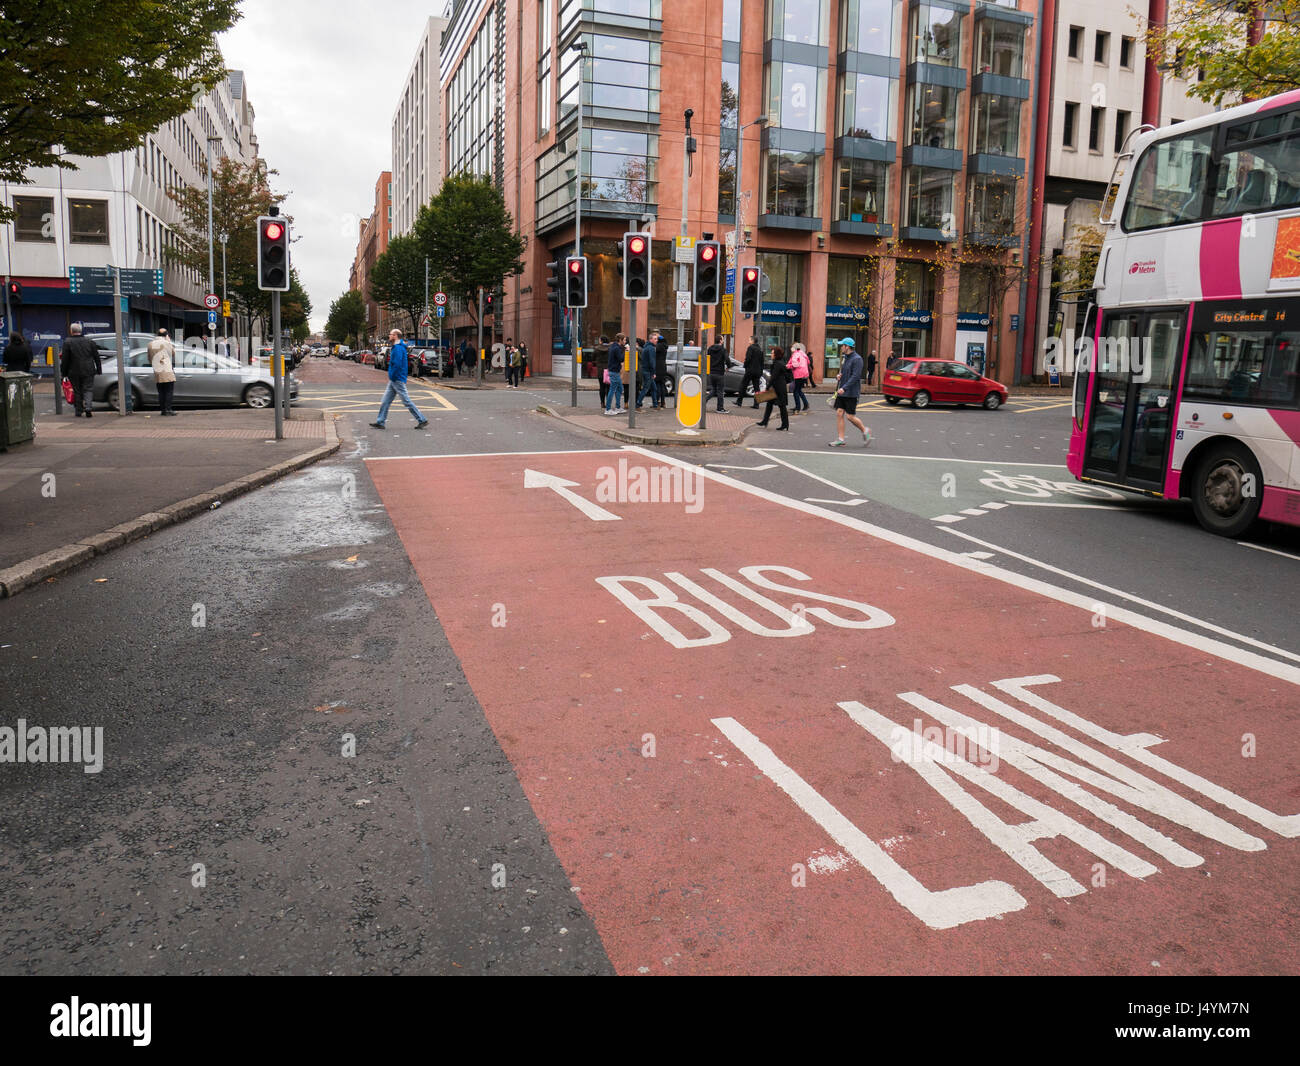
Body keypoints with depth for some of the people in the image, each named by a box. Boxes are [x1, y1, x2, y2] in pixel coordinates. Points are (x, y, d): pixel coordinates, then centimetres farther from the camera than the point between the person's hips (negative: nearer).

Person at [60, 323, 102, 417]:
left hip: (74, 372, -1)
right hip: (88, 371, 1)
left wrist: (64, 372, 3)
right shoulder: (89, 341, 3)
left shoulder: (67, 343, -4)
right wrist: (99, 370, 13)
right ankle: (87, 408, -19)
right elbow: (97, 357, 6)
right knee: (88, 389, 2)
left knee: (77, 391, 9)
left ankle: (79, 411, 13)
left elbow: (65, 360, -4)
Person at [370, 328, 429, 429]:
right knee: (386, 401, 10)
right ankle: (380, 422, 14)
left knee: (407, 401, -7)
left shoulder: (398, 348, -18)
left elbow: (397, 364, -26)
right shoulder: (395, 347, 16)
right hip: (394, 380, 10)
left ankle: (422, 420, -2)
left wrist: (392, 376, -17)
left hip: (397, 379, -10)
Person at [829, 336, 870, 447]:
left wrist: (844, 388, -27)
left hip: (851, 393, -8)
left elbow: (855, 376, -21)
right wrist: (839, 377, 3)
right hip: (842, 392, 8)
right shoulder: (845, 358, 14)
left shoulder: (857, 359, -13)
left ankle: (865, 431, 17)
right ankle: (840, 440, 3)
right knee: (839, 413, 1)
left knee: (850, 416, -6)